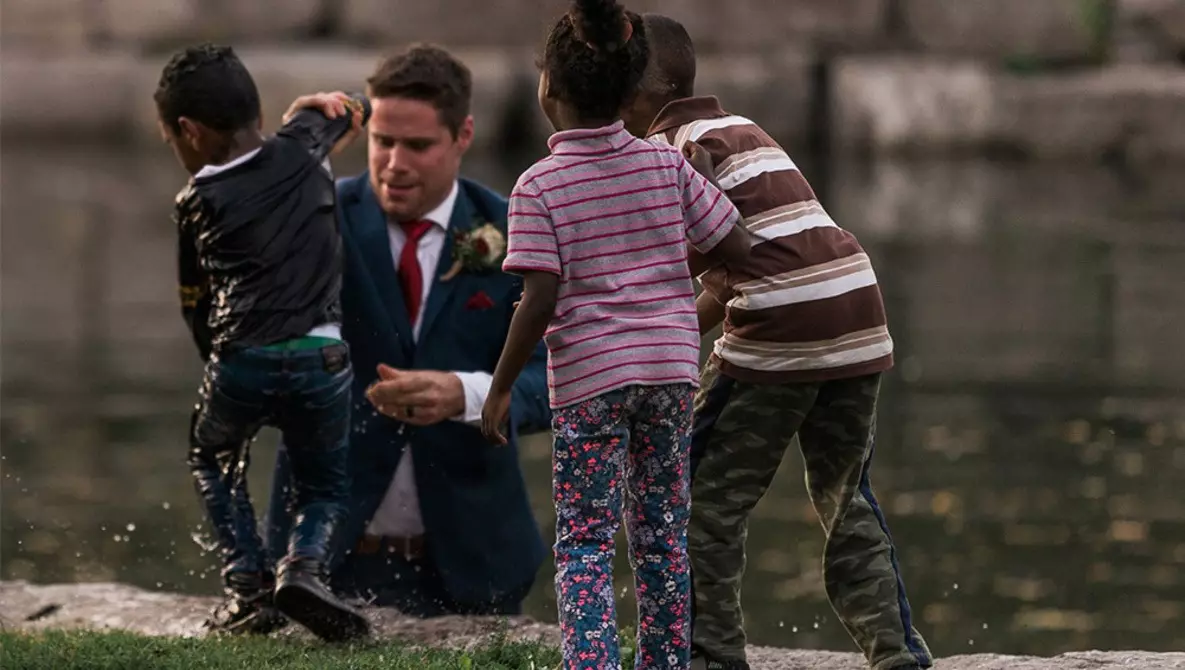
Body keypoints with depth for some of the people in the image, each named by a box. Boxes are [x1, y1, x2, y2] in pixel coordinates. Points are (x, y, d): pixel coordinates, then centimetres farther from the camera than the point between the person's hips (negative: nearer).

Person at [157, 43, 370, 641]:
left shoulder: (197, 204, 8)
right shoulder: (301, 152, 11)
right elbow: (354, 107, 33)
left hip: (239, 361, -1)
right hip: (322, 356, 1)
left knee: (212, 460, 28)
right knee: (324, 486, 21)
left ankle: (247, 587, 13)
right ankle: (302, 565, -9)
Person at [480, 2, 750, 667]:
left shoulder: (539, 187, -10)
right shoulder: (667, 166, 0)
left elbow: (540, 301, -15)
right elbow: (738, 249, 2)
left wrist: (501, 387, -5)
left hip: (589, 376, -4)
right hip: (672, 367, 4)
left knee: (585, 543, 1)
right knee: (662, 533, 15)